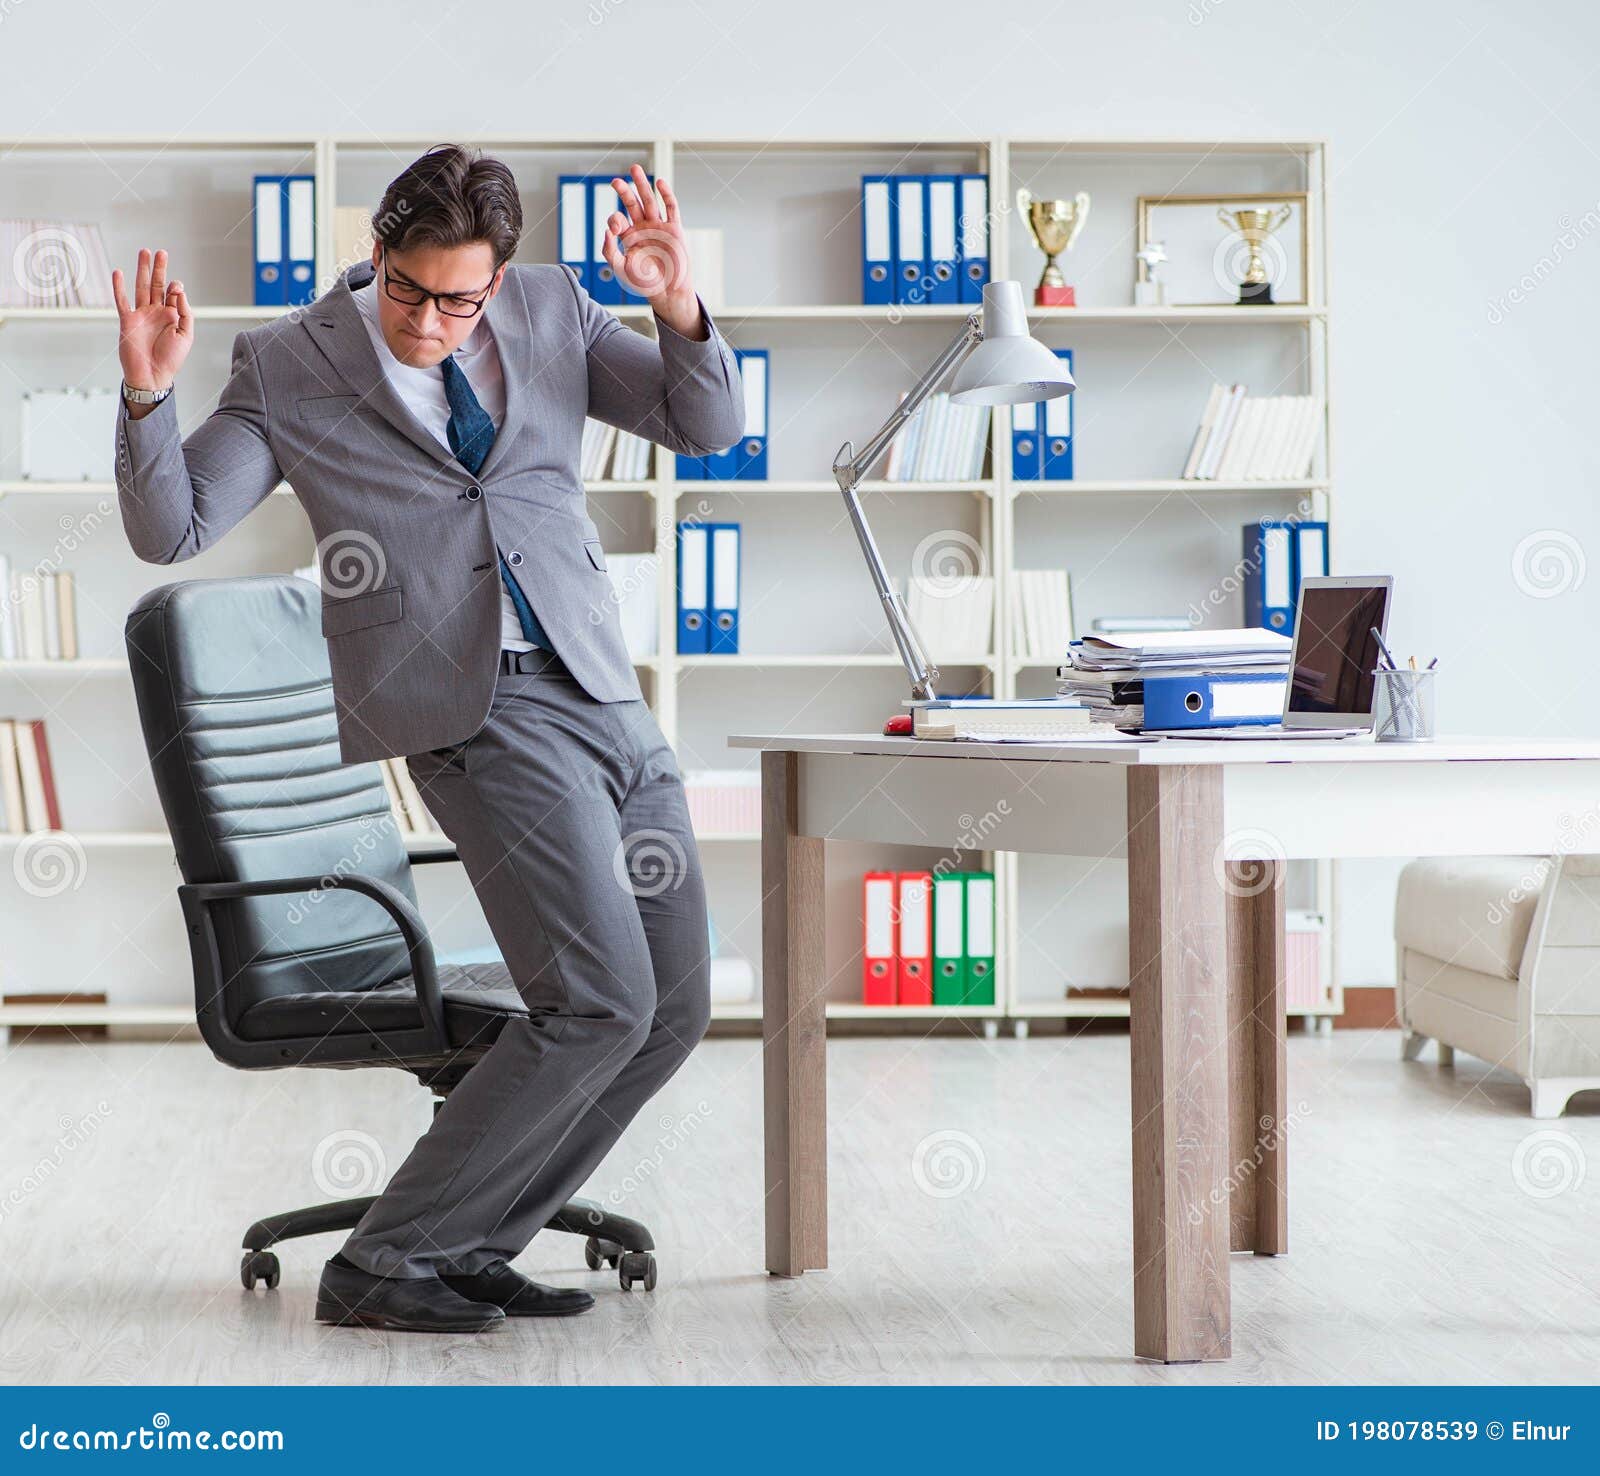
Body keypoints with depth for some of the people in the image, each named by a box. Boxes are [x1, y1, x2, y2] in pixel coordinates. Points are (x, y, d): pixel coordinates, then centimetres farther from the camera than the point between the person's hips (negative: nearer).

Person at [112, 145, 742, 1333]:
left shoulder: (552, 314, 10)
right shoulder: (289, 366, 0)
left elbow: (709, 425, 5)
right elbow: (169, 530, -4)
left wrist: (677, 308, -14)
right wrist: (149, 392, -21)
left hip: (606, 695, 6)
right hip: (480, 711, -6)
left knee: (676, 1009, 6)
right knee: (599, 1002, -17)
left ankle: (467, 1246, 17)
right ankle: (381, 1261, -6)